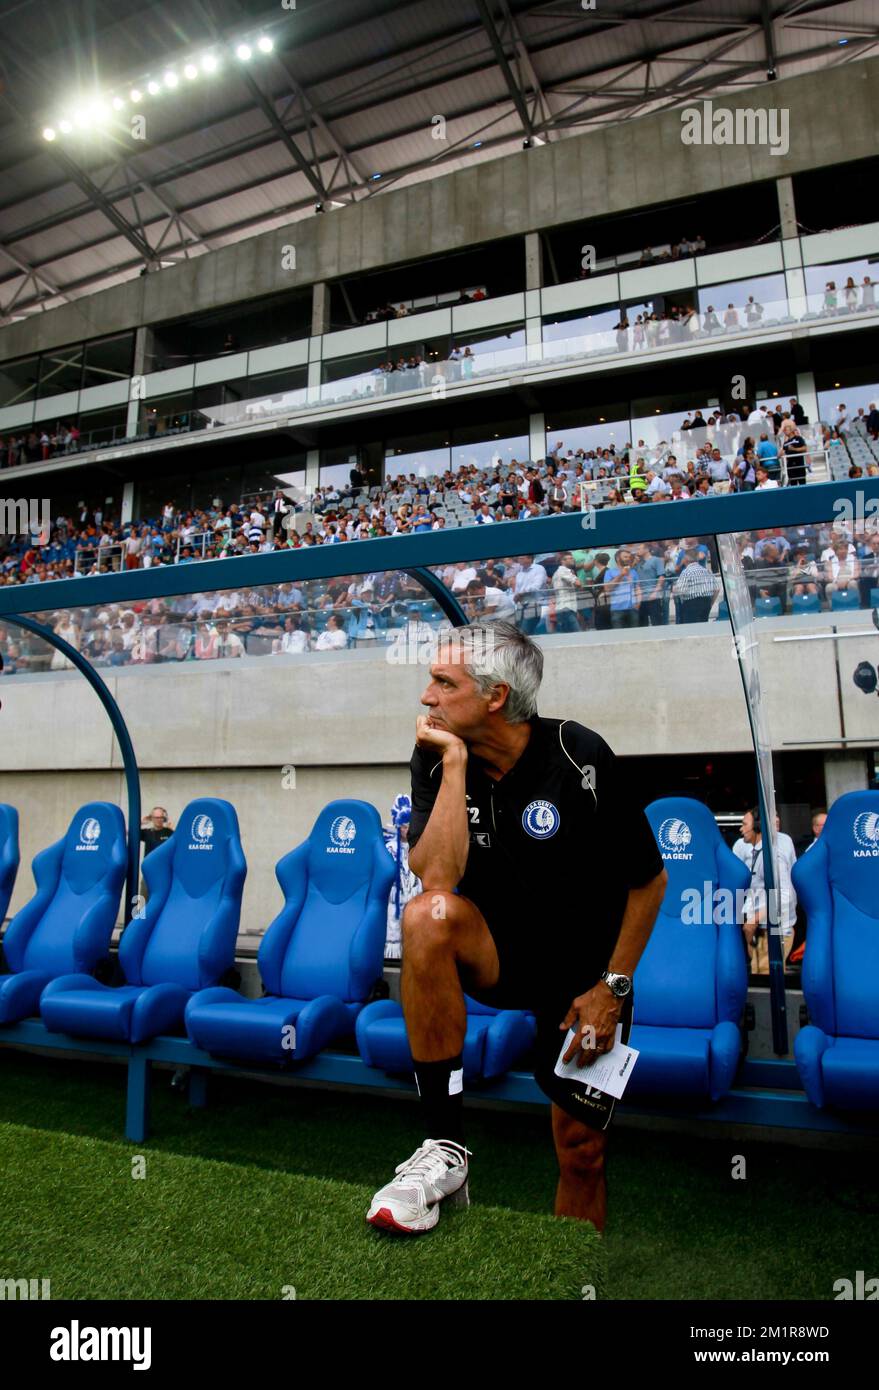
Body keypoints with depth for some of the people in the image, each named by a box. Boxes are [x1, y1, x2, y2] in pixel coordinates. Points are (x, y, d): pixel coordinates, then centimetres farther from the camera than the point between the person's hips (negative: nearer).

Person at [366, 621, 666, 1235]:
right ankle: (445, 1148, -21)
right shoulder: (437, 757, -10)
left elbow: (650, 880, -8)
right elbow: (436, 875, -24)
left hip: (584, 976, -1)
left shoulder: (581, 757, -18)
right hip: (498, 956, 1)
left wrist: (613, 987, -9)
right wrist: (455, 762, -25)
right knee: (428, 915, -31)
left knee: (582, 1150, 1)